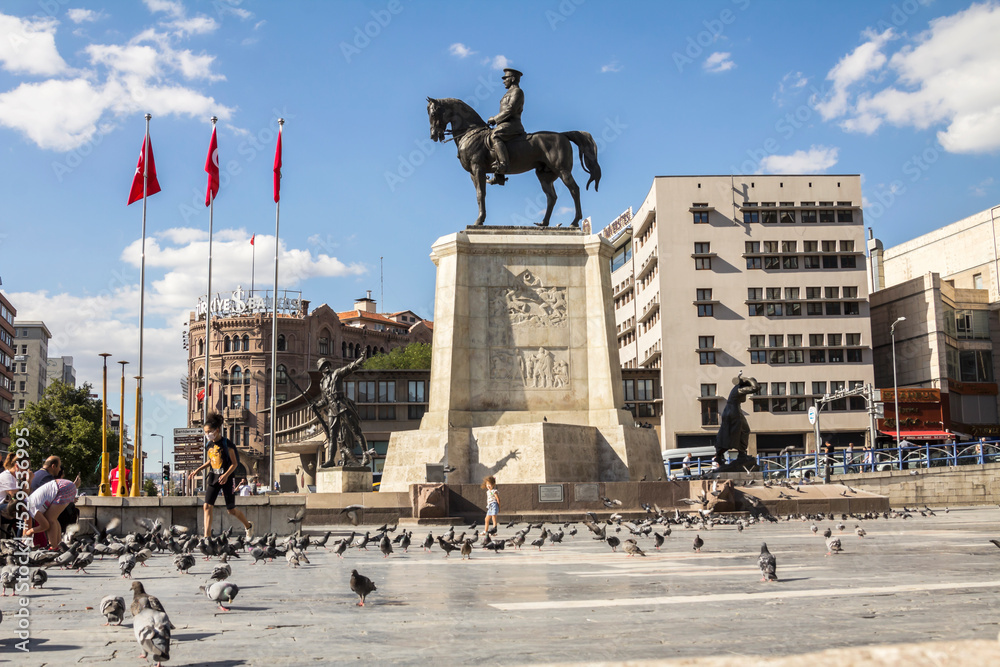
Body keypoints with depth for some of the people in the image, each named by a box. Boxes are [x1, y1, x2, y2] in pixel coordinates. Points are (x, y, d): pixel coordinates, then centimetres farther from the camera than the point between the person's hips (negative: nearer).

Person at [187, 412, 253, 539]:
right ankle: (207, 536, -8)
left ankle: (248, 526, 29)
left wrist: (226, 475, -28)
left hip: (227, 478, -6)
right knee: (207, 506, -9)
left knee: (231, 510, 3)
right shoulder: (208, 444, 6)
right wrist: (197, 470, 10)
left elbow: (234, 463, -13)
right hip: (214, 477, 6)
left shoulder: (227, 443, -13)